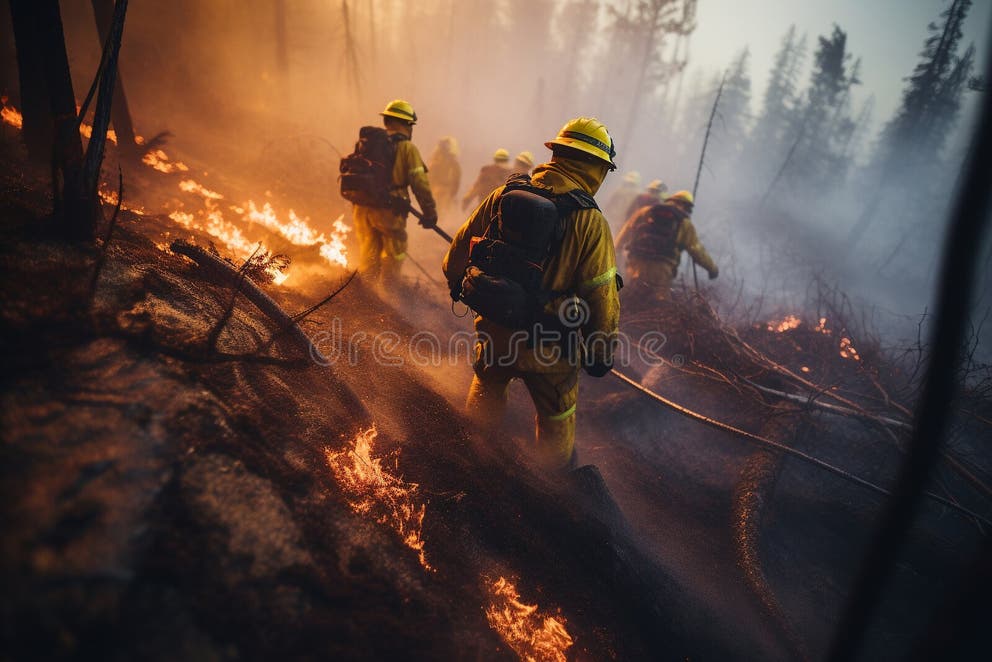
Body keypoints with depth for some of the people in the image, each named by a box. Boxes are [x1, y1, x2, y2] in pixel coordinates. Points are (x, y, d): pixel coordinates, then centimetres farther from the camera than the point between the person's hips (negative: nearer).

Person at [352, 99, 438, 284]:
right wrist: (430, 212, -4)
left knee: (368, 256, 18)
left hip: (362, 208, 6)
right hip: (388, 210, -6)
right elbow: (420, 184, -10)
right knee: (393, 256, 9)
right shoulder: (407, 148, -6)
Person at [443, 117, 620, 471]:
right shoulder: (591, 223, -18)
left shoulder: (504, 195, -7)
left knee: (487, 391, 32)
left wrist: (456, 282, 25)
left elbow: (462, 245, 5)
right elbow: (602, 297, -16)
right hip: (548, 347, -3)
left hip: (494, 330, 4)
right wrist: (602, 351, -1)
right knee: (556, 420, 20)